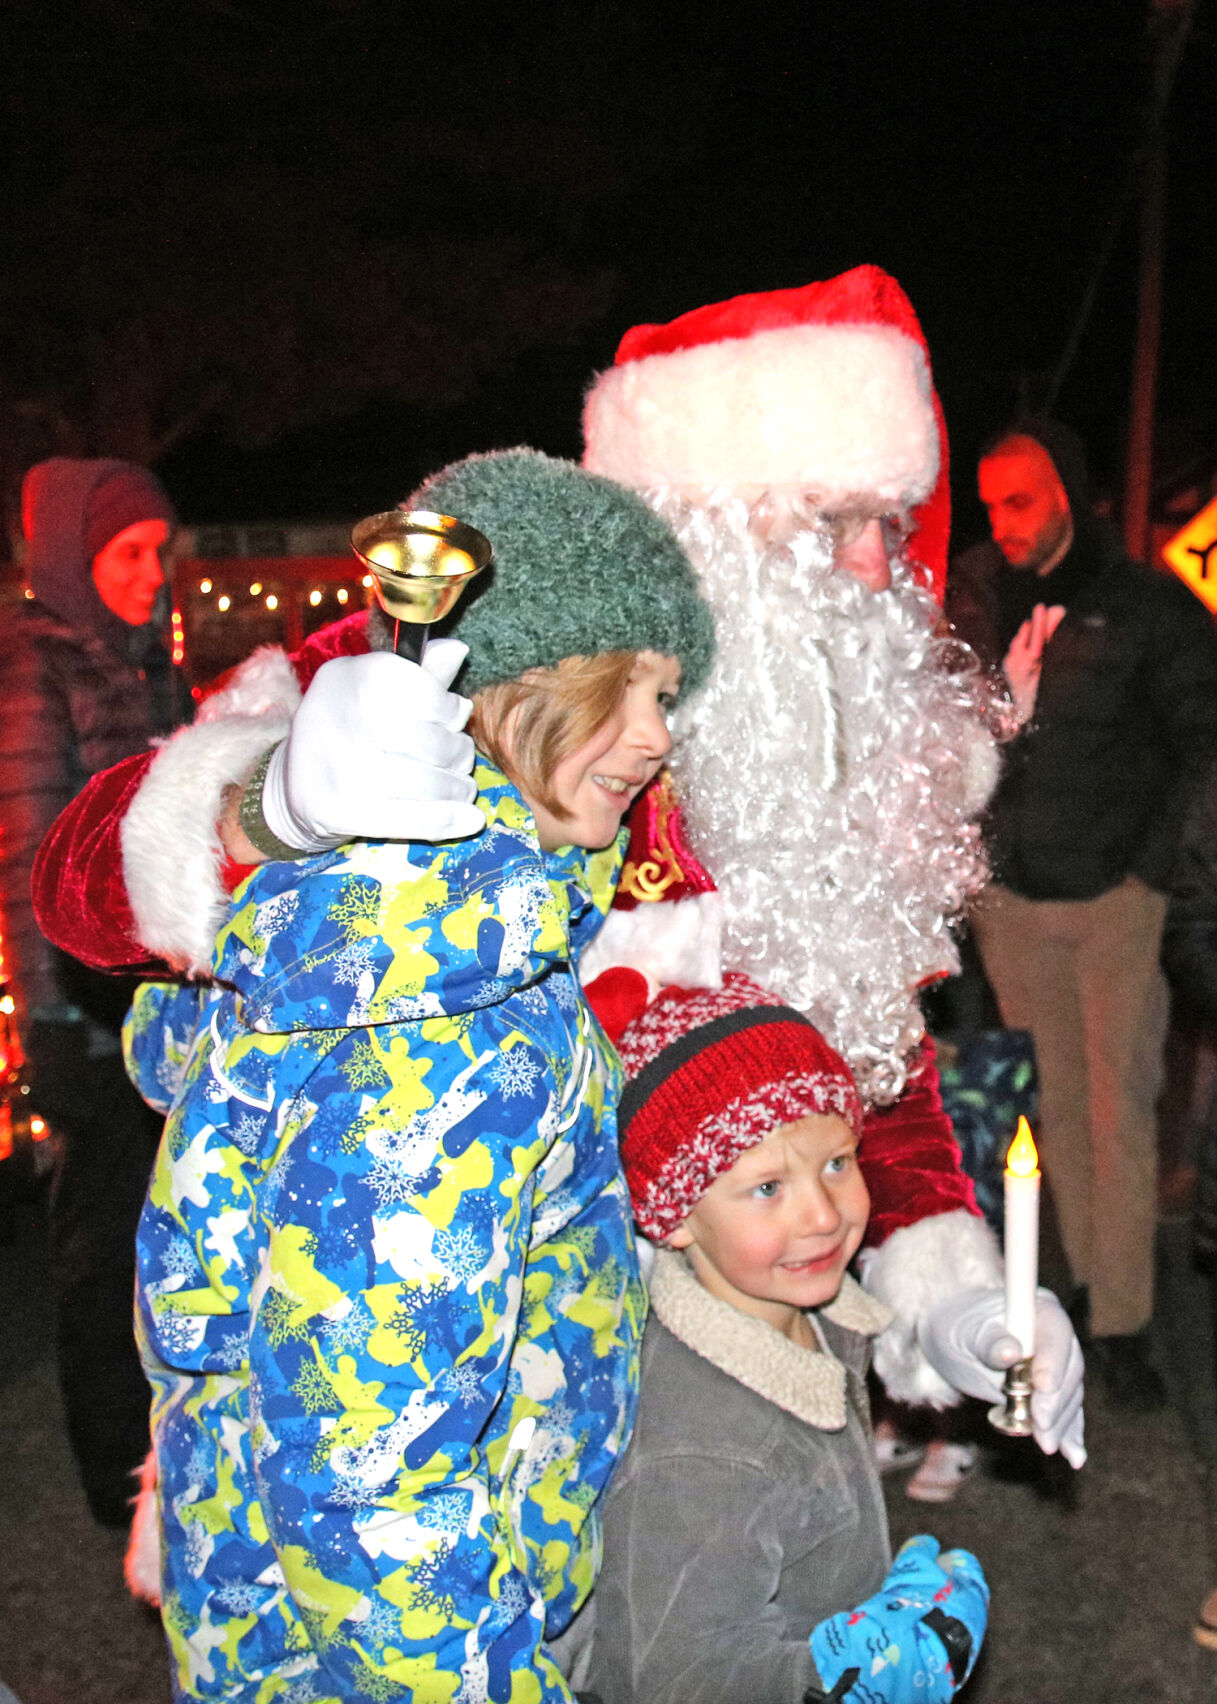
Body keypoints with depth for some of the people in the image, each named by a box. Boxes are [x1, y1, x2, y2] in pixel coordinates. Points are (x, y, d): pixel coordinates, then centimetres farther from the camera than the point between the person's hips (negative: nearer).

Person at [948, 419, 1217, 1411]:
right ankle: (1084, 1278, 24)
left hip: (1114, 897, -3)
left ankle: (1122, 1321, 9)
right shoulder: (972, 598, 3)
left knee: (1118, 1106, -1)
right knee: (1054, 1102, 11)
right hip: (1009, 896, 3)